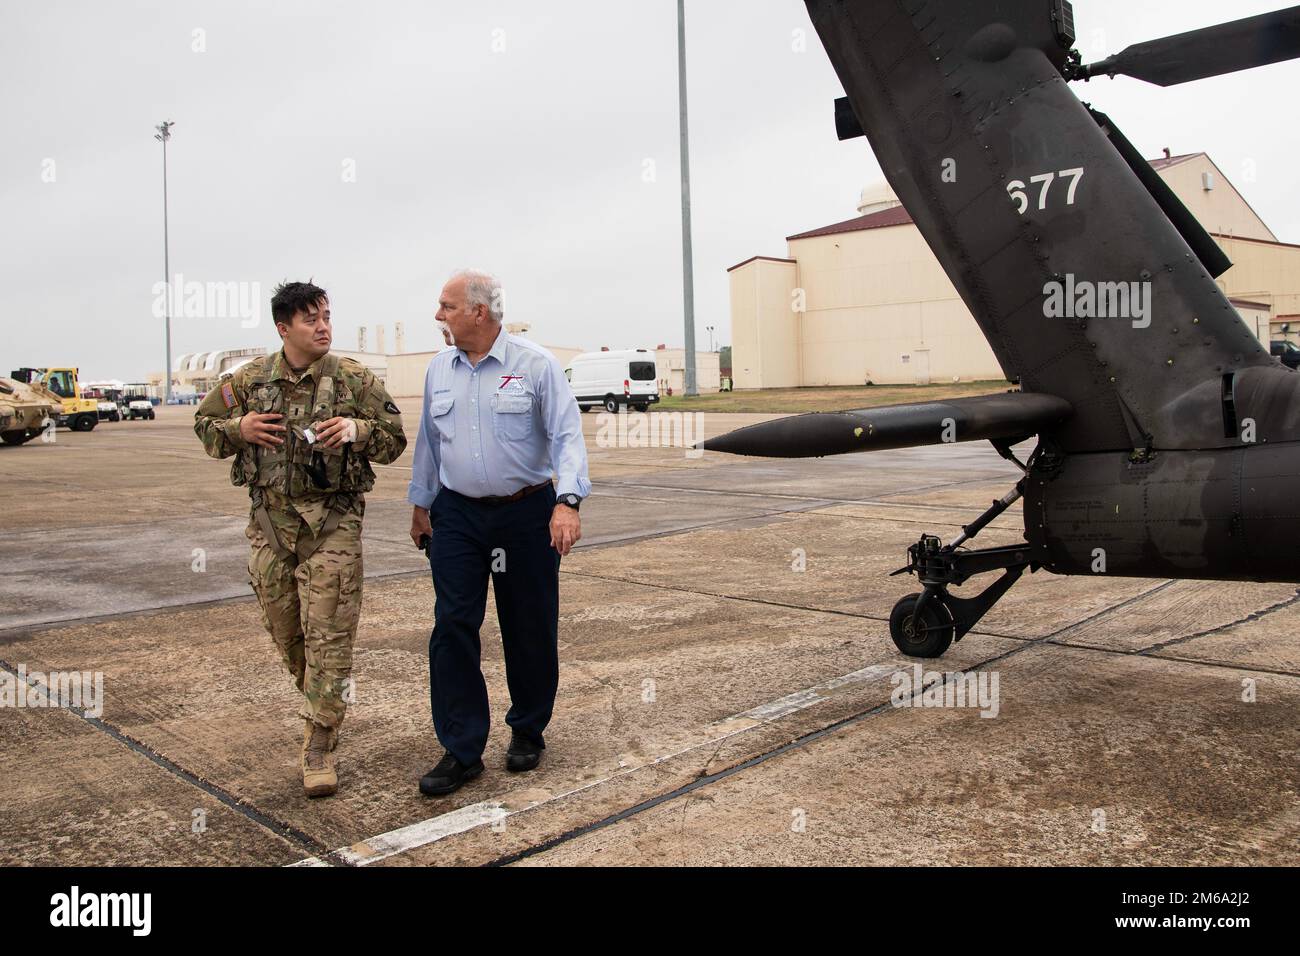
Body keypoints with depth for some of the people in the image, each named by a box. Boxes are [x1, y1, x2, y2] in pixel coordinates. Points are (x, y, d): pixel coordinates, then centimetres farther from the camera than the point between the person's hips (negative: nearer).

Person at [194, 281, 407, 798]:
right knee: (284, 627, 13)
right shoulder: (250, 380, 5)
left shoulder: (355, 380, -1)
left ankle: (319, 745, 1)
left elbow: (395, 439, 2)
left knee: (328, 632, -6)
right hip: (270, 520, 3)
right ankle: (322, 706, 39)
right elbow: (205, 423, 17)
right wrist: (238, 429, -5)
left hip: (332, 522, -3)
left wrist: (358, 429, -18)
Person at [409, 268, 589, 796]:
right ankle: (461, 750, 5)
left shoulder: (536, 365, -8)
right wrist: (420, 504, 21)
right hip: (457, 516, 4)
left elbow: (567, 436, -12)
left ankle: (527, 732, 27)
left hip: (526, 515, -3)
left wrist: (568, 501, -24)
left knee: (530, 630, 6)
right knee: (452, 627, -3)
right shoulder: (439, 370, 8)